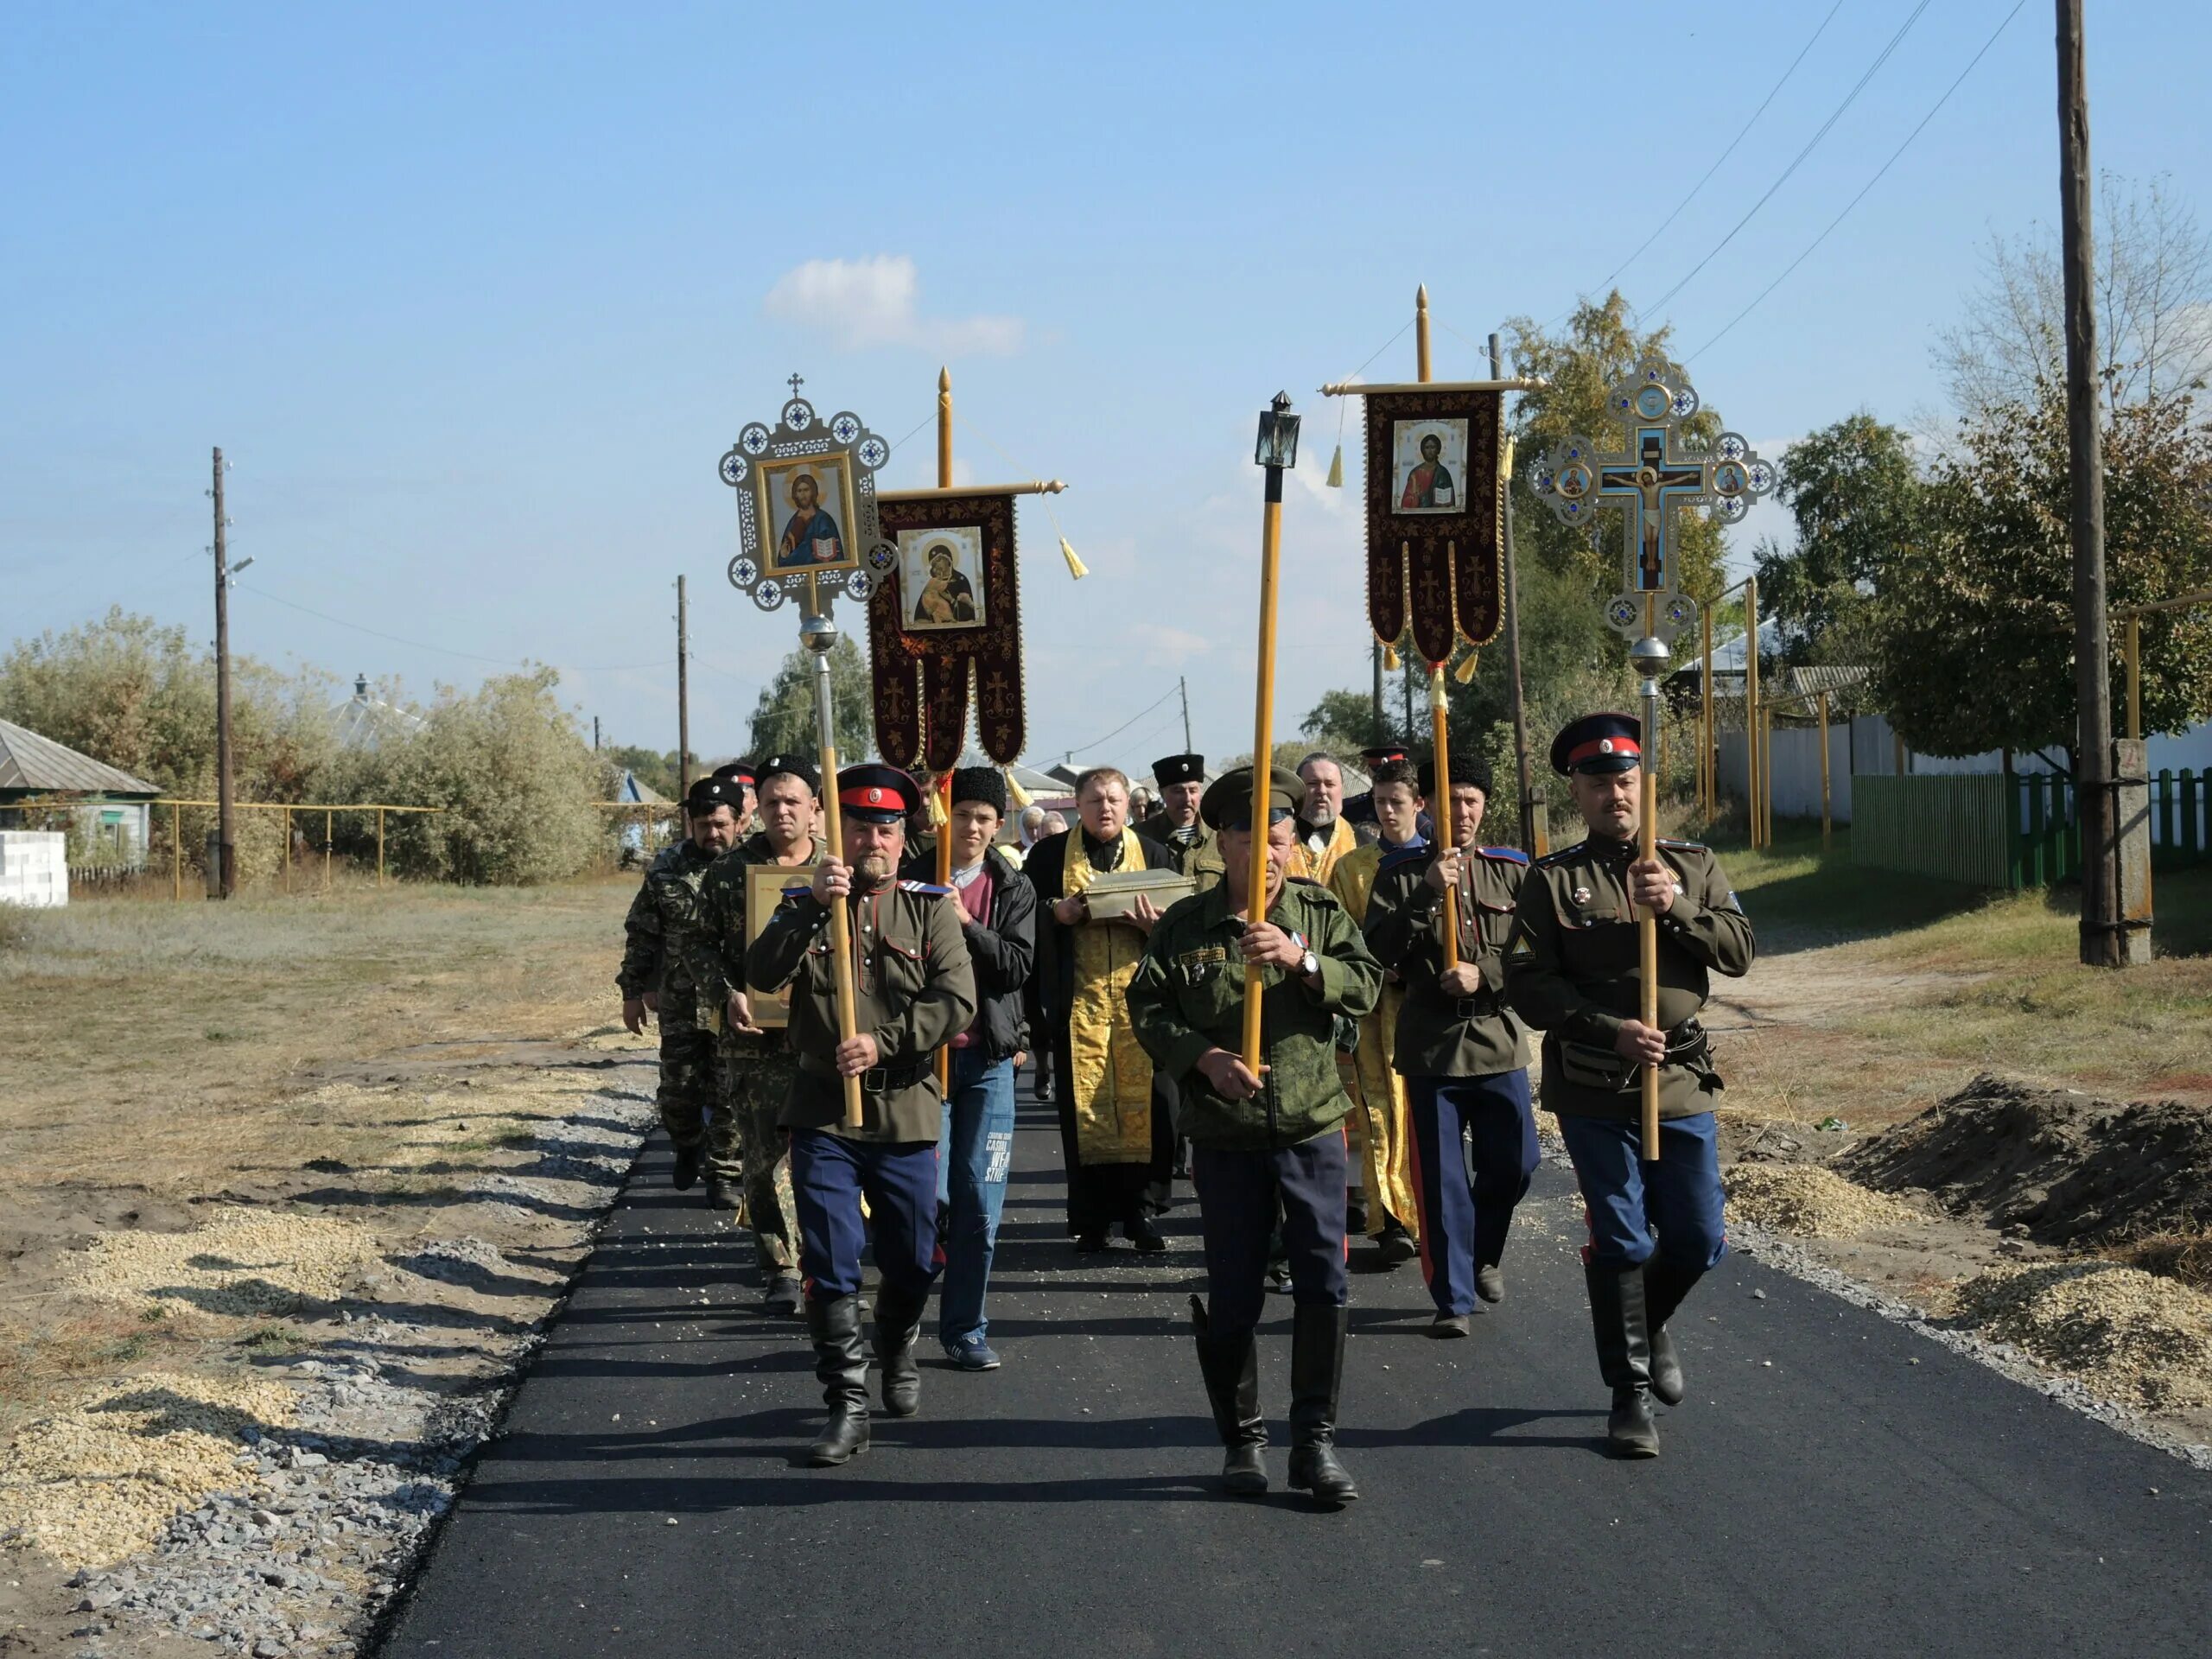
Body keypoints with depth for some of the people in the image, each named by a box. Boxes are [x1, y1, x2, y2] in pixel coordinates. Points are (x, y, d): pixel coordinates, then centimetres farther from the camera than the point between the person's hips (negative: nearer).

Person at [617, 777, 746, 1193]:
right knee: (679, 1090, 11)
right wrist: (633, 991, 8)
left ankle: (725, 1170, 15)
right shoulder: (666, 869, 2)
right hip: (679, 1006, 2)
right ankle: (688, 1150, 37)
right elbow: (640, 935, 9)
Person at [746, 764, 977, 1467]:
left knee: (912, 1262, 12)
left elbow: (957, 1002, -8)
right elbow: (762, 973, -15)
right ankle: (847, 1405, 3)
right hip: (823, 1115, -1)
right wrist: (812, 905, -26)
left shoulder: (930, 908, 3)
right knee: (830, 1267, -4)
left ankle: (898, 1356, 40)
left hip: (906, 1117, 1)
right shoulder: (804, 906, 3)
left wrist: (883, 1042, -19)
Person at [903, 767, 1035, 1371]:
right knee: (931, 1192, -8)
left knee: (979, 1203, 2)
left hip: (988, 1059, 2)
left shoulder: (1013, 889, 7)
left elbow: (1018, 965, -4)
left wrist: (967, 923, -14)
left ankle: (965, 1329, 12)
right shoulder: (912, 882, 2)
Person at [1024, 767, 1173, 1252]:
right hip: (1077, 1001, -1)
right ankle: (1090, 1221, 8)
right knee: (1082, 1109, 0)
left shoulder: (1152, 854, 12)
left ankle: (1139, 1212, 8)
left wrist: (1152, 922, -12)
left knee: (1146, 1104, -3)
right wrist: (1056, 912, -11)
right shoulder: (1049, 854, 9)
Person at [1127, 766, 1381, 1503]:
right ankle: (1242, 1438, 20)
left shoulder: (1321, 912, 3)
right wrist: (1204, 1058, -15)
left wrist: (1302, 960, -24)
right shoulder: (1184, 924, 1)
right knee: (1232, 1297, 6)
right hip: (1225, 1137, 0)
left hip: (1312, 1130, 1)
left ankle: (1315, 1441, 9)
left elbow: (1365, 986, -8)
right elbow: (1148, 1008, 0)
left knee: (1323, 1287, -1)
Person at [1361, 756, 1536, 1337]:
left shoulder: (1512, 871, 6)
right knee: (1441, 1176, 0)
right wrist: (1427, 894, -20)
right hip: (1430, 1044, -2)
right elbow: (1379, 950, -9)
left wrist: (1485, 975, -13)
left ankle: (1483, 1256, 33)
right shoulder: (1401, 873, 2)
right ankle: (1452, 1300, 7)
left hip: (1499, 1041, 2)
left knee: (1514, 1163, 6)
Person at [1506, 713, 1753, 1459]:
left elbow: (1739, 951, -2)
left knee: (1698, 1239, 7)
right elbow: (1530, 984, -8)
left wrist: (1678, 907, -18)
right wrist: (1611, 1031, -19)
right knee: (1621, 1242, 2)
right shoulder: (1553, 881, -1)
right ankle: (1631, 1392, 13)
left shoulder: (1692, 866, 8)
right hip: (1594, 1090, -3)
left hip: (1682, 1083, 3)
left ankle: (1649, 1324, 37)